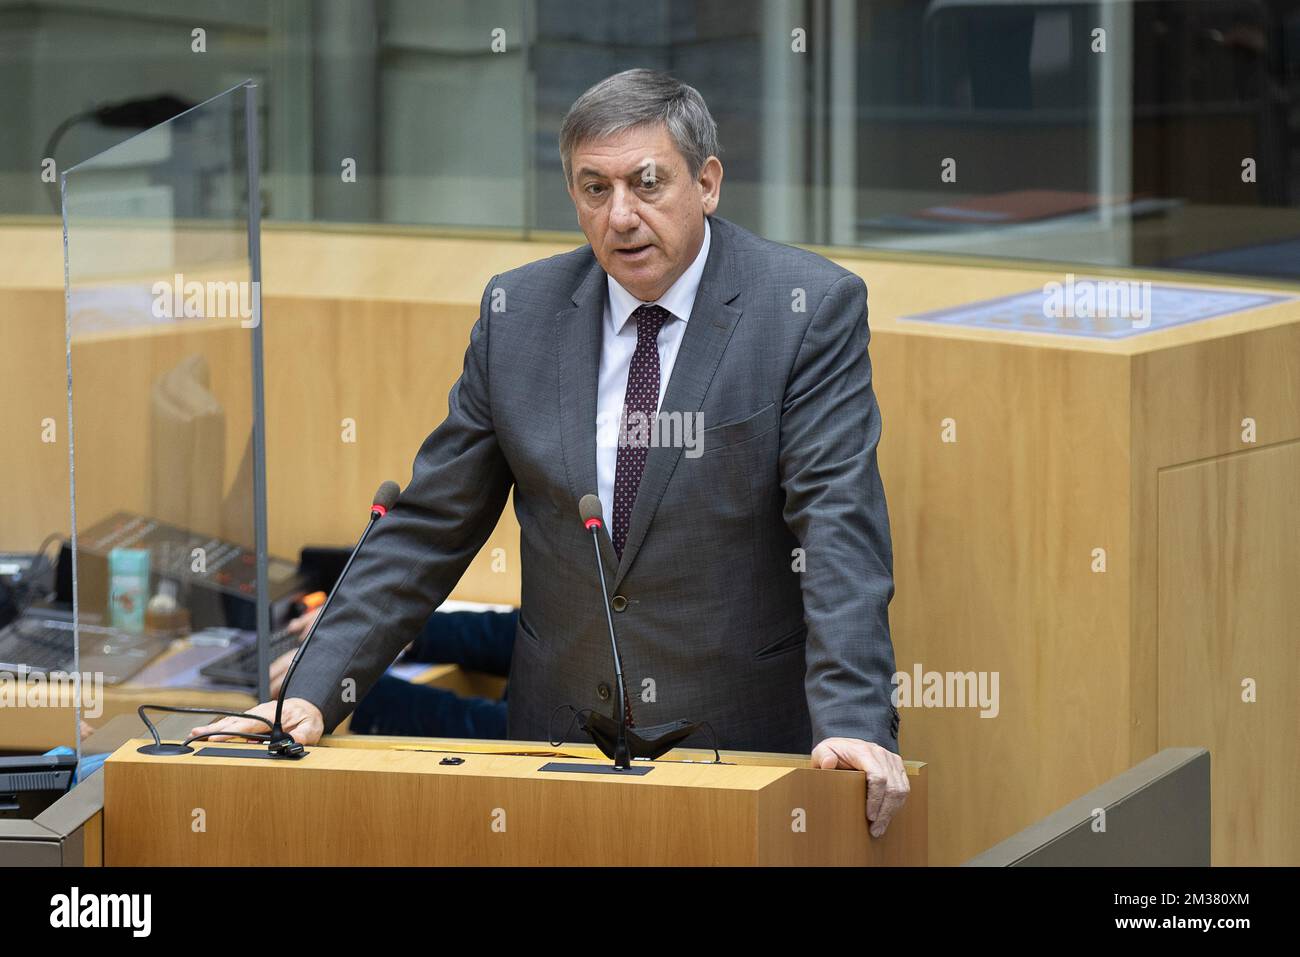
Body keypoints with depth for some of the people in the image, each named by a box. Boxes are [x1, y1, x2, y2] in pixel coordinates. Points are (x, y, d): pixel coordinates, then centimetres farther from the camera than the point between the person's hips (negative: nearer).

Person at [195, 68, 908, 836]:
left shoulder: (812, 307, -5)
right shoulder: (518, 312, 5)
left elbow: (838, 525, -13)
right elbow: (430, 527, 7)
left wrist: (852, 721, -26)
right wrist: (315, 693, -3)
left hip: (747, 740, -3)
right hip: (559, 735, 3)